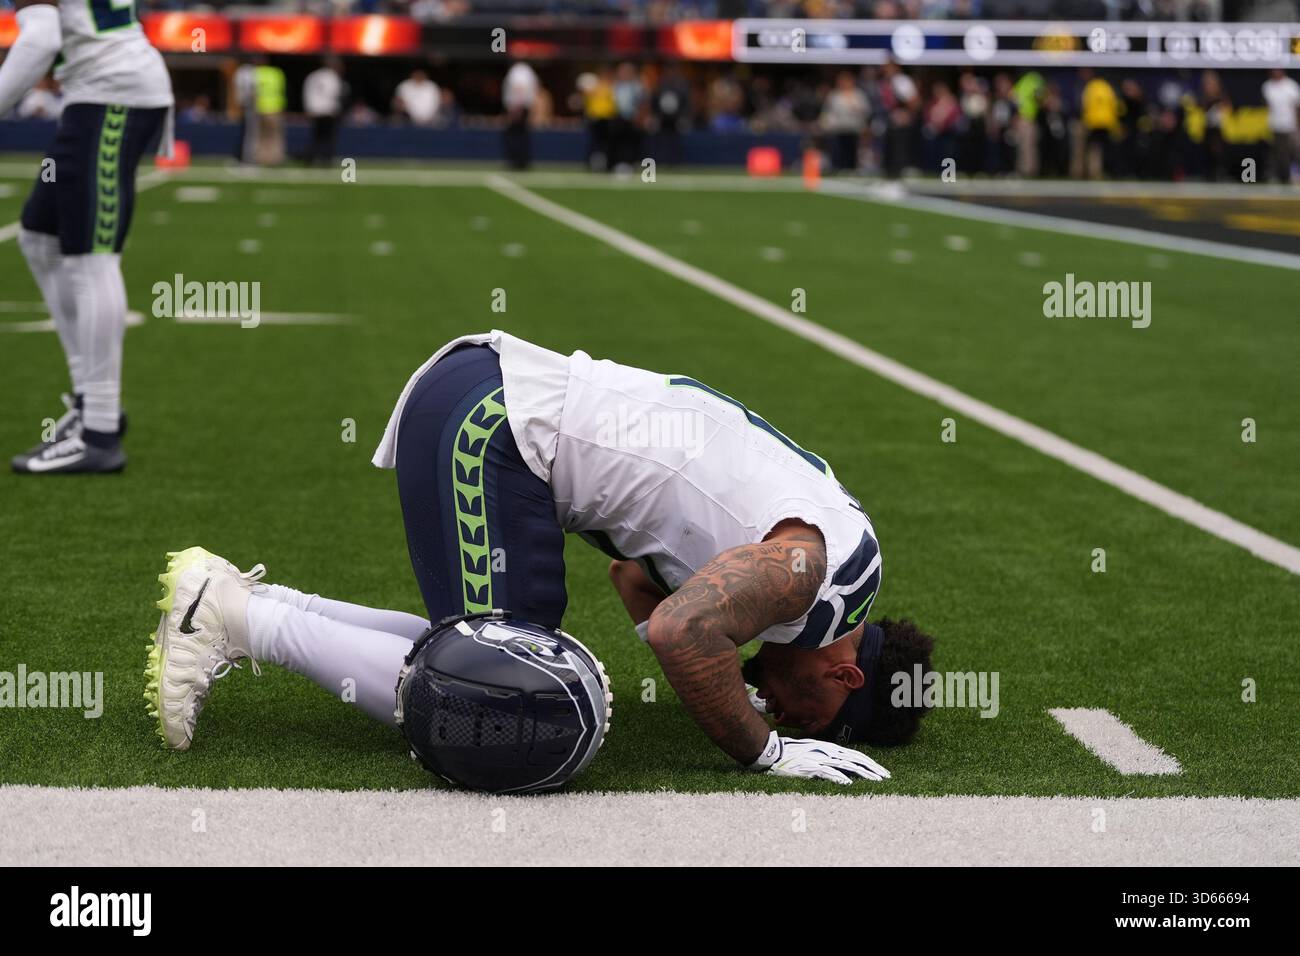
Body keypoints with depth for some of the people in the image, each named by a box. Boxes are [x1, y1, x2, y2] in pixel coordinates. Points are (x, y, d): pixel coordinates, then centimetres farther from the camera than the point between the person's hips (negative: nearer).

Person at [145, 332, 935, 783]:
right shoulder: (814, 567, -12)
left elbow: (640, 573, 26)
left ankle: (248, 607, 10)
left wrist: (716, 685, 15)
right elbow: (683, 633, -28)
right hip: (485, 420, -10)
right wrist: (764, 751, -15)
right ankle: (241, 618, -5)